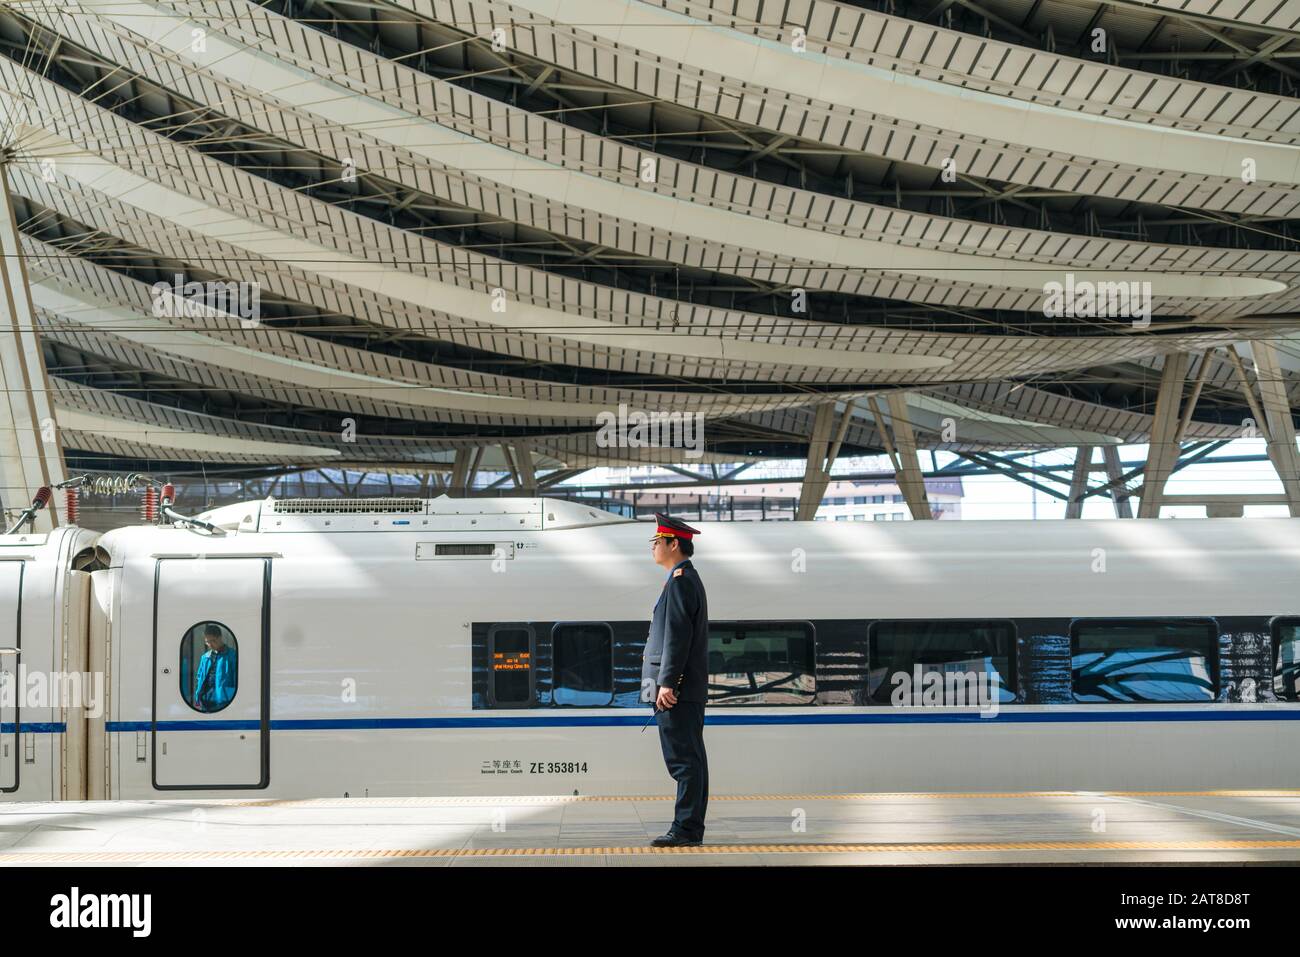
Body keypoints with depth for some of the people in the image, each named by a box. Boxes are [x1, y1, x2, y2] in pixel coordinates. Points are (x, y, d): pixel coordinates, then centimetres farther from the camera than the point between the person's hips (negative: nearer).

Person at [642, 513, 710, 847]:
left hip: (677, 688, -10)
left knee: (683, 759, -9)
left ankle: (686, 829, -8)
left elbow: (677, 636, -19)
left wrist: (667, 683, -21)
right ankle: (690, 828, 14)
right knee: (689, 759, 10)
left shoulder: (679, 581, -12)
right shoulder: (689, 579, 20)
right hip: (689, 688, 11)